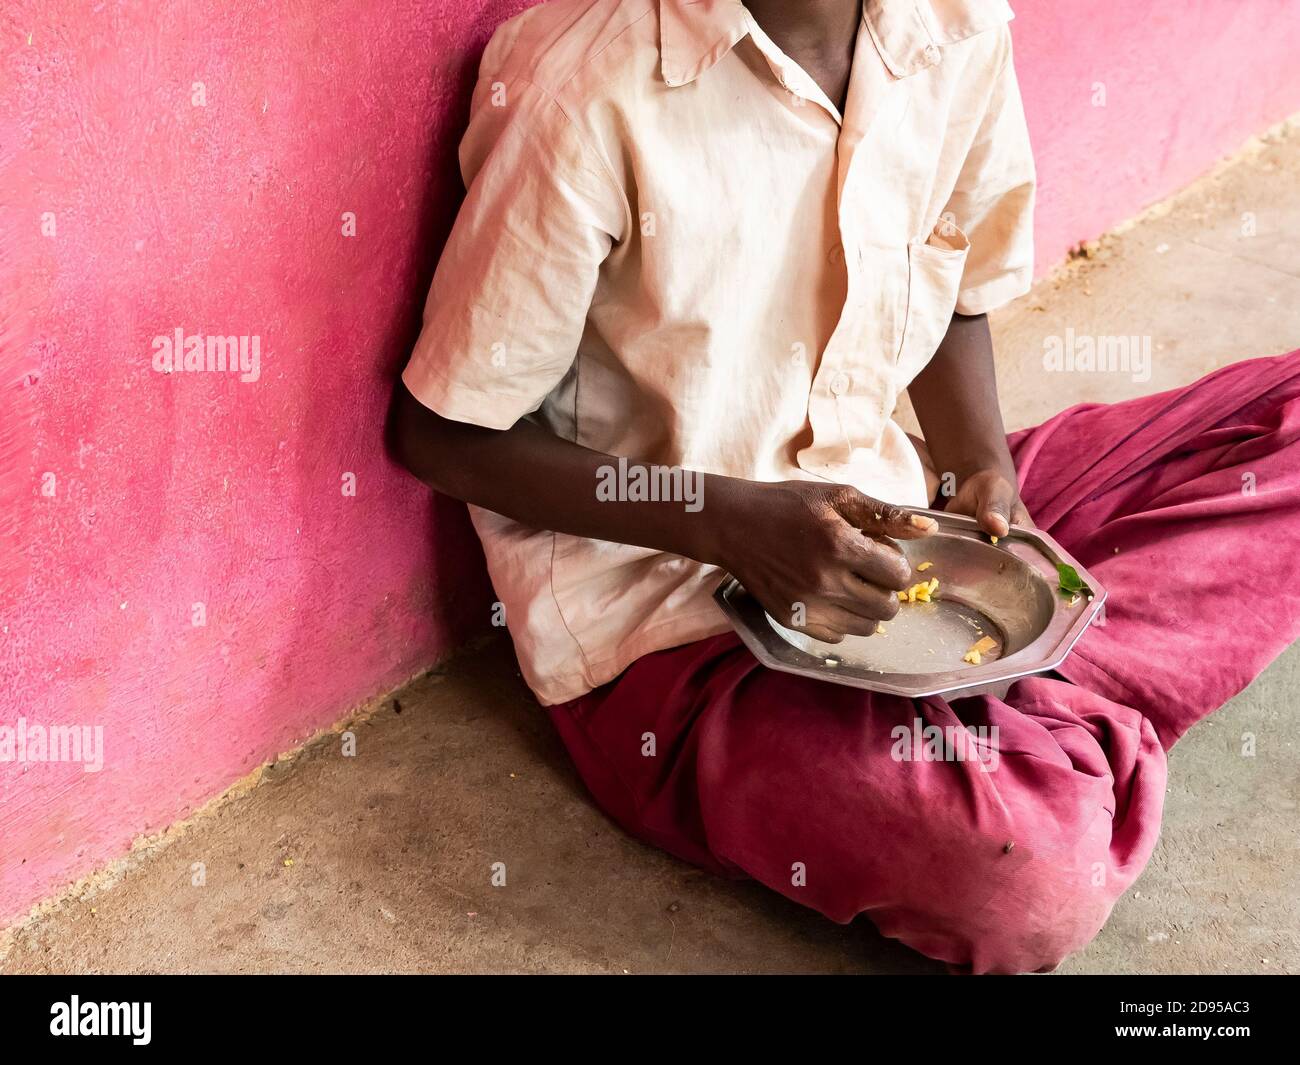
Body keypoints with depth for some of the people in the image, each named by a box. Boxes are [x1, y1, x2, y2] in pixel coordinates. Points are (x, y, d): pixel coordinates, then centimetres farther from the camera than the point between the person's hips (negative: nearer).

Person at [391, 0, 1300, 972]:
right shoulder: (590, 89, -21)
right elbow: (440, 433, -12)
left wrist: (982, 474, -6)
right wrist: (734, 522, -24)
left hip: (871, 524, 7)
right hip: (661, 612, -6)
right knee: (1028, 868, -33)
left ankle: (1040, 703, -13)